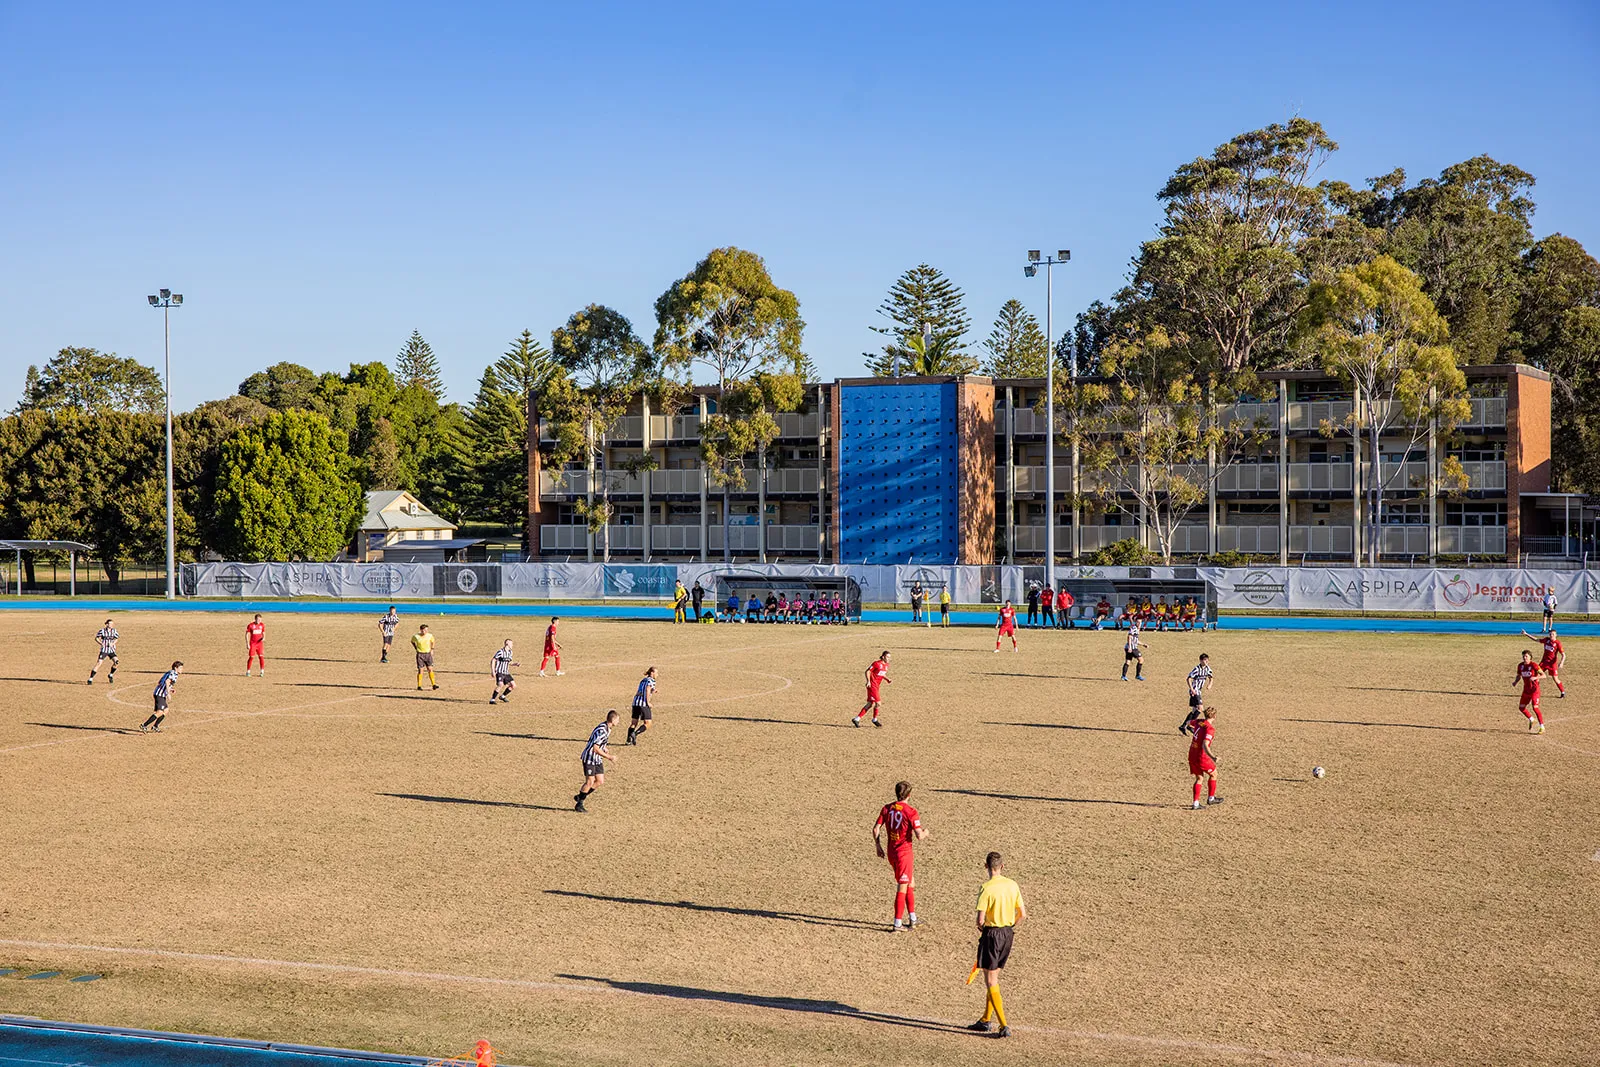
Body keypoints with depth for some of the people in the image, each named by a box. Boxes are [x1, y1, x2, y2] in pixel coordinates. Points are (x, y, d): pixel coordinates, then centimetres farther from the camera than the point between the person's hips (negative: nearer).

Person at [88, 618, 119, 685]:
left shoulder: (114, 630, 3)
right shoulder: (102, 631, -6)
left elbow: (116, 639, 13)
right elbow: (96, 638, 2)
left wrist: (113, 643, -8)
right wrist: (101, 643, -16)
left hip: (112, 650, 3)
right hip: (104, 650, -3)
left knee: (116, 661, -18)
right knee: (98, 663, -11)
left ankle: (110, 675, 7)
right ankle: (91, 679, -3)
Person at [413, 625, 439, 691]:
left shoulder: (430, 636, -3)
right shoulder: (416, 636, -8)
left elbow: (432, 642, 18)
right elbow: (412, 642, 13)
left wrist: (432, 649, 10)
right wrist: (416, 648, 5)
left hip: (428, 654, 2)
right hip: (420, 655, -2)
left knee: (430, 669, -4)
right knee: (420, 670, -4)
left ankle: (434, 685, -1)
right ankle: (419, 686, 6)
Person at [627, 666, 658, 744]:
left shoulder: (643, 680, 21)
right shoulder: (651, 681, -3)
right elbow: (648, 689, -17)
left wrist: (652, 692, 24)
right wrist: (648, 703, -17)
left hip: (636, 702, 8)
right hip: (644, 703, -8)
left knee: (634, 722, 12)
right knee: (647, 723, -1)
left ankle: (629, 739, 4)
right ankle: (634, 734, -19)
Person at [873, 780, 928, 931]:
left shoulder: (886, 809, 2)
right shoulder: (911, 812, -15)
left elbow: (876, 829, 2)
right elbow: (919, 836, -19)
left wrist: (878, 847, 13)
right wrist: (925, 833, 3)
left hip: (891, 851, 6)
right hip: (904, 852, -6)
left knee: (911, 882, 22)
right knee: (902, 888, 0)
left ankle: (912, 918, 26)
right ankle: (897, 924, 1)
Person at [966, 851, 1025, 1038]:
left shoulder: (986, 888, -17)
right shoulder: (1013, 886, 1)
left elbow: (981, 919, -19)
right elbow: (1022, 914, 5)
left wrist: (980, 928, 3)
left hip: (991, 933, -6)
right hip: (1008, 934, 6)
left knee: (991, 982, 0)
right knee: (993, 978, 18)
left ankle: (1004, 1026, -6)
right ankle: (986, 1021, 26)